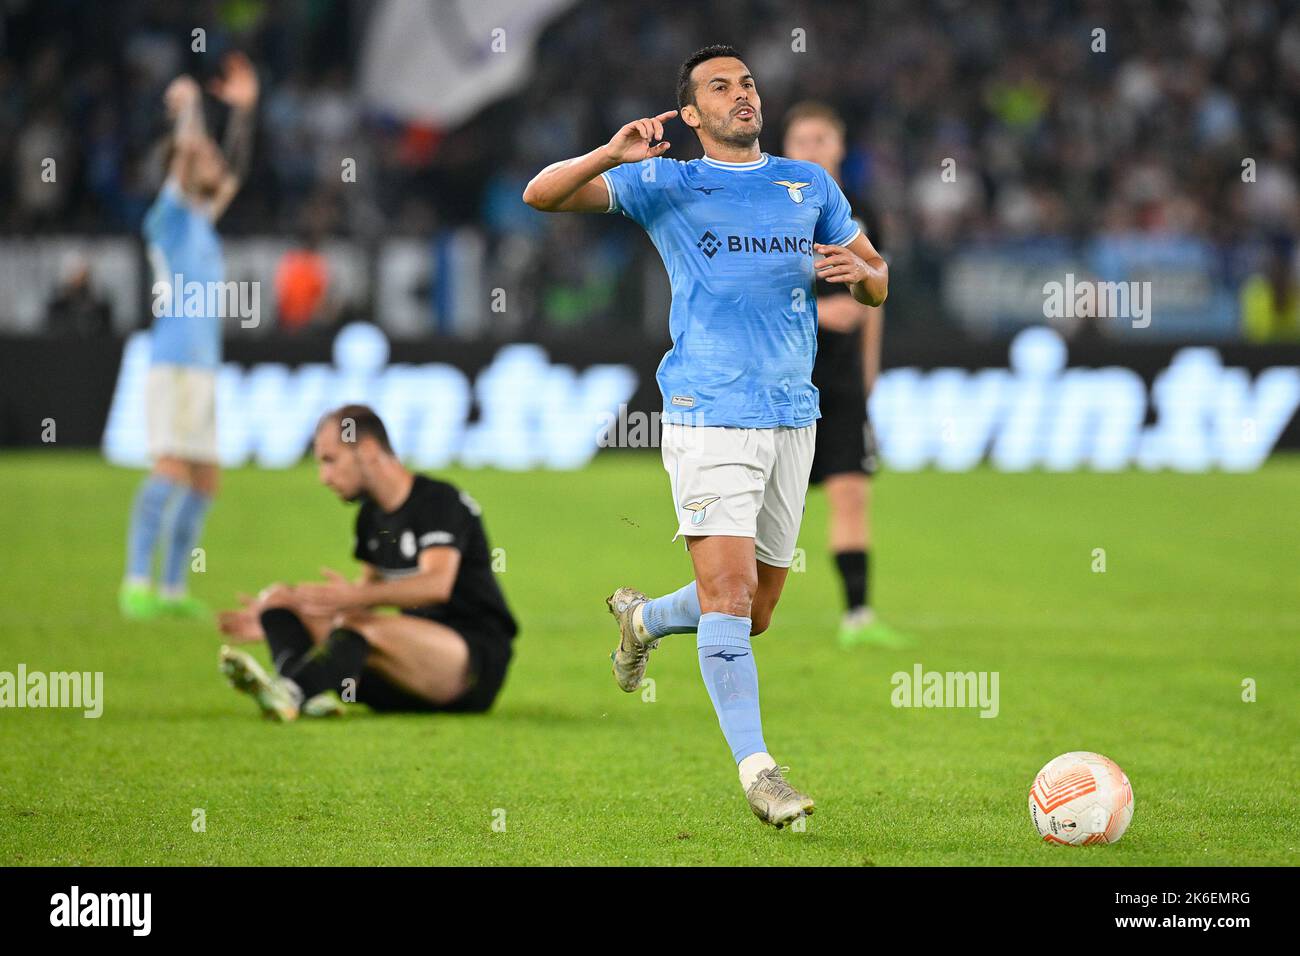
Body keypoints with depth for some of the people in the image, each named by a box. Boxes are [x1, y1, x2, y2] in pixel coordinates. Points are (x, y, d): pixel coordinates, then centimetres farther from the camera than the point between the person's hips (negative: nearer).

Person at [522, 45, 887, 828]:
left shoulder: (812, 185, 16)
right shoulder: (665, 184, 5)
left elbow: (878, 284, 20)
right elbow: (541, 195, -3)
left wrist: (857, 270, -5)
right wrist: (612, 155, -21)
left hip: (793, 418, 5)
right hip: (709, 417, -5)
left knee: (753, 615, 12)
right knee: (729, 592, -17)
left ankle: (643, 620, 41)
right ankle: (755, 768, -16)